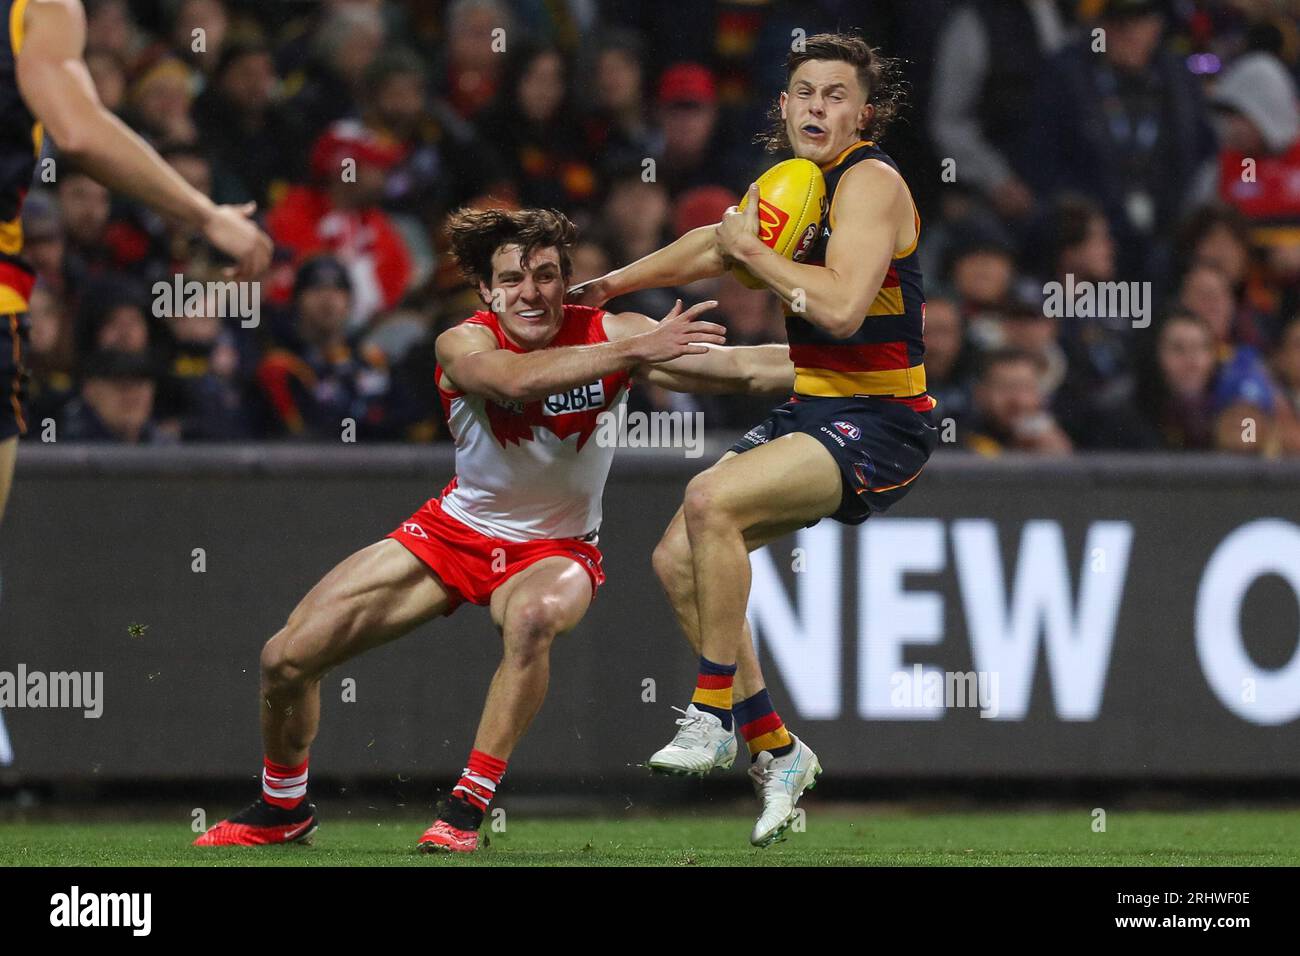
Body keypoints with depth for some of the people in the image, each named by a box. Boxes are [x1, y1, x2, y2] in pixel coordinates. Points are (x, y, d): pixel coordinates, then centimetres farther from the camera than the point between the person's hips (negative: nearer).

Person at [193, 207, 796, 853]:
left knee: (535, 617, -40)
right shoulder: (463, 344, -21)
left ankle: (466, 810, -29)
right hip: (455, 531, 1)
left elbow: (743, 367, -22)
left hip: (554, 550, -1)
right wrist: (633, 352, -50)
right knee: (286, 658, -3)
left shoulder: (609, 335, -17)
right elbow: (515, 379, -44)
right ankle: (282, 810, 25)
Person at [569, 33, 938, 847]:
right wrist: (605, 286, 32)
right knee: (679, 559, 4)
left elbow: (842, 307, -29)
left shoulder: (870, 181, -15)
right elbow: (708, 246, 30)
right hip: (815, 409, 10)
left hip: (880, 424, -9)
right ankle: (773, 749, 12)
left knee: (713, 502, -28)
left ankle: (713, 716, -18)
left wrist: (750, 247, -18)